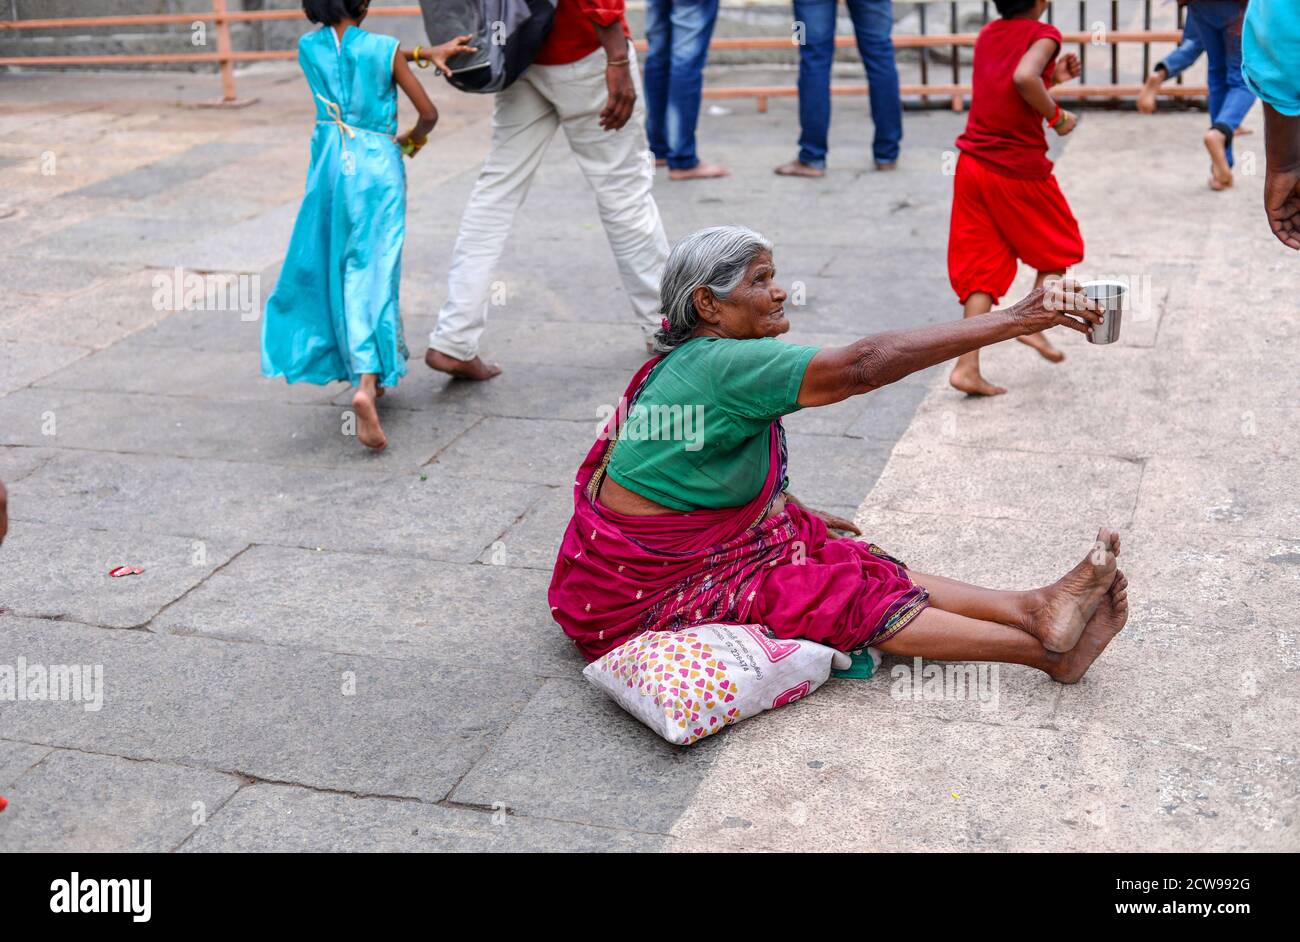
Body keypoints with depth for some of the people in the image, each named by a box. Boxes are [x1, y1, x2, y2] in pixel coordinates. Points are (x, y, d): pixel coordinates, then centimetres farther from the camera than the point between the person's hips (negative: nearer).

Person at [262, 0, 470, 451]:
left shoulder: (309, 47, 2)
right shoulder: (384, 50, -8)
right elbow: (428, 112, -2)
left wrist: (425, 52, 6)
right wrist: (413, 139, 18)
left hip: (330, 167, 3)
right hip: (377, 167, -3)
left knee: (338, 273, 15)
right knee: (372, 276, -4)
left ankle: (366, 374, 20)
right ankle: (368, 383, -19)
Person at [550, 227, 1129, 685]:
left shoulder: (687, 361, 6)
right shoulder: (722, 365, -26)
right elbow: (861, 367, -33)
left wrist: (791, 512, 17)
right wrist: (1017, 319, -32)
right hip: (641, 591, -10)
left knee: (857, 568, -5)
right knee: (841, 596, -17)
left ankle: (1030, 609, -14)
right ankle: (1043, 645, -18)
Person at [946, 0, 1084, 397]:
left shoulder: (987, 34, 12)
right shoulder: (1044, 34, -8)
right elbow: (1023, 78, -29)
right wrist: (1056, 115, -15)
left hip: (973, 166, 6)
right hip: (1019, 167, -6)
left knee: (982, 266, 7)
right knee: (1059, 246, 20)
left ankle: (967, 366, -1)